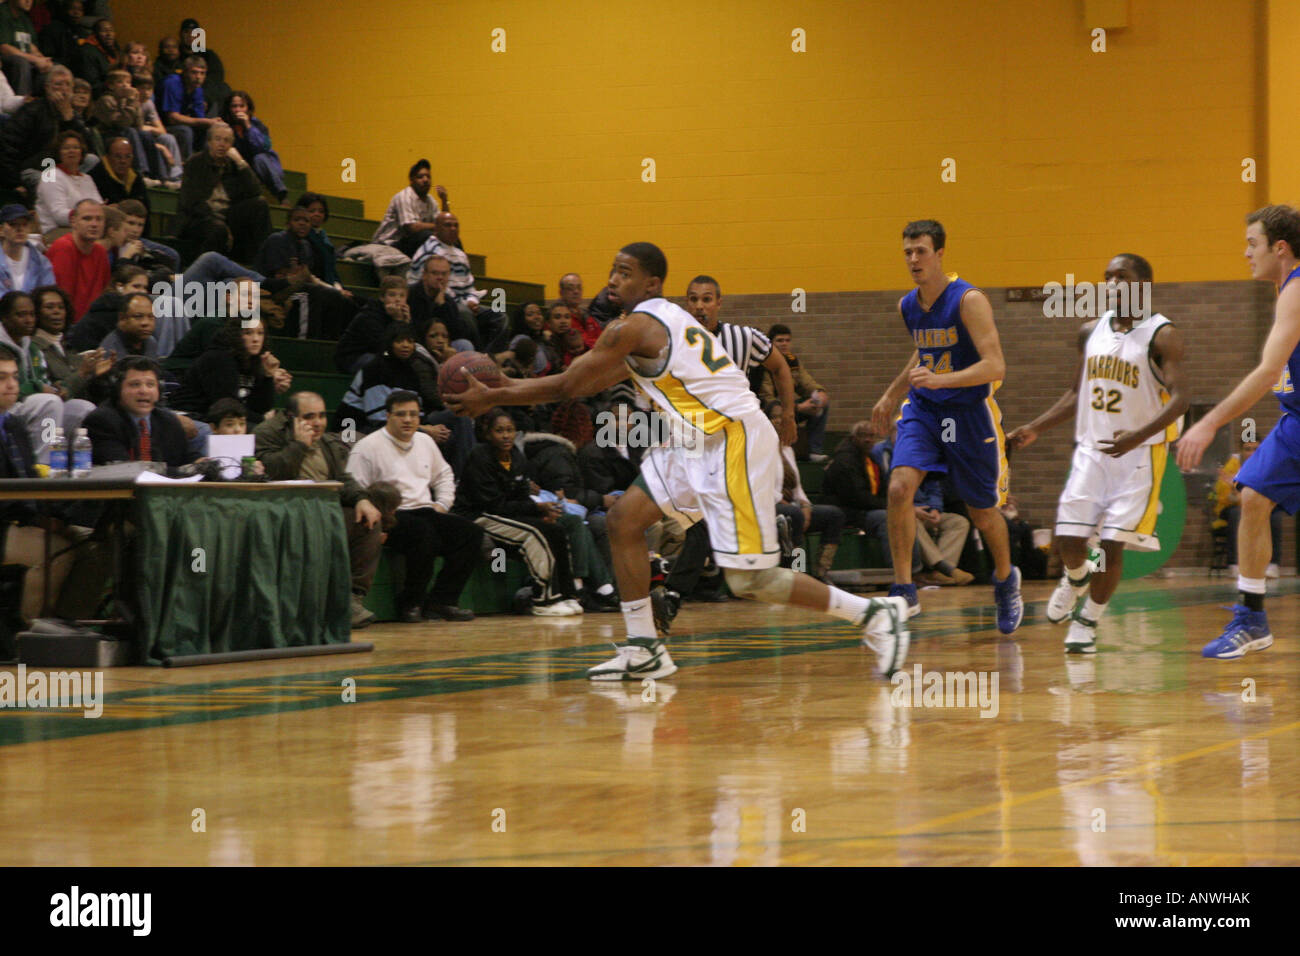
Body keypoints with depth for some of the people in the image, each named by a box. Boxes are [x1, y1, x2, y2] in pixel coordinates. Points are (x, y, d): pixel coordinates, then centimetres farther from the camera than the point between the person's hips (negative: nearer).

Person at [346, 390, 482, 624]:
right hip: (392, 516, -7)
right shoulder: (368, 447, -2)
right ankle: (410, 603, -21)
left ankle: (441, 601, -13)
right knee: (425, 533, -37)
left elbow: (444, 475, 36)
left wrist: (442, 503, 18)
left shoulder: (425, 442, 21)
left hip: (425, 511, 7)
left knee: (471, 533, -14)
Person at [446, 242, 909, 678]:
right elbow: (590, 384, 25)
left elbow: (567, 386, -8)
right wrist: (504, 385, 24)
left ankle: (875, 613, 0)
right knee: (623, 519, 6)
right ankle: (643, 652, 9)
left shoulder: (633, 327, -11)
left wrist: (490, 398, 2)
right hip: (700, 443, 10)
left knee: (748, 580, -9)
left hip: (733, 441, -10)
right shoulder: (661, 320, 19)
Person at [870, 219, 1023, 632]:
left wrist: (940, 379, -37)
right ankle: (904, 591, -16)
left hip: (969, 412, -4)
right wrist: (891, 395, 24)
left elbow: (995, 366, -26)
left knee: (983, 513, 10)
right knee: (899, 487, -21)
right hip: (923, 408, 4)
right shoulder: (907, 307, 2)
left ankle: (1005, 580, 39)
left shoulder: (969, 300, -18)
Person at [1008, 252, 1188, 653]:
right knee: (1069, 537, -2)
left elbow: (1181, 398, -18)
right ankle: (1076, 579, 32)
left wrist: (1138, 436, -31)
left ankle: (1088, 621, 9)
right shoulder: (1091, 331, 8)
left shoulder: (1162, 335, -10)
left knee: (1113, 543, -7)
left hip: (1138, 454, -4)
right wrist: (1035, 429, 9)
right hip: (1091, 448, 4)